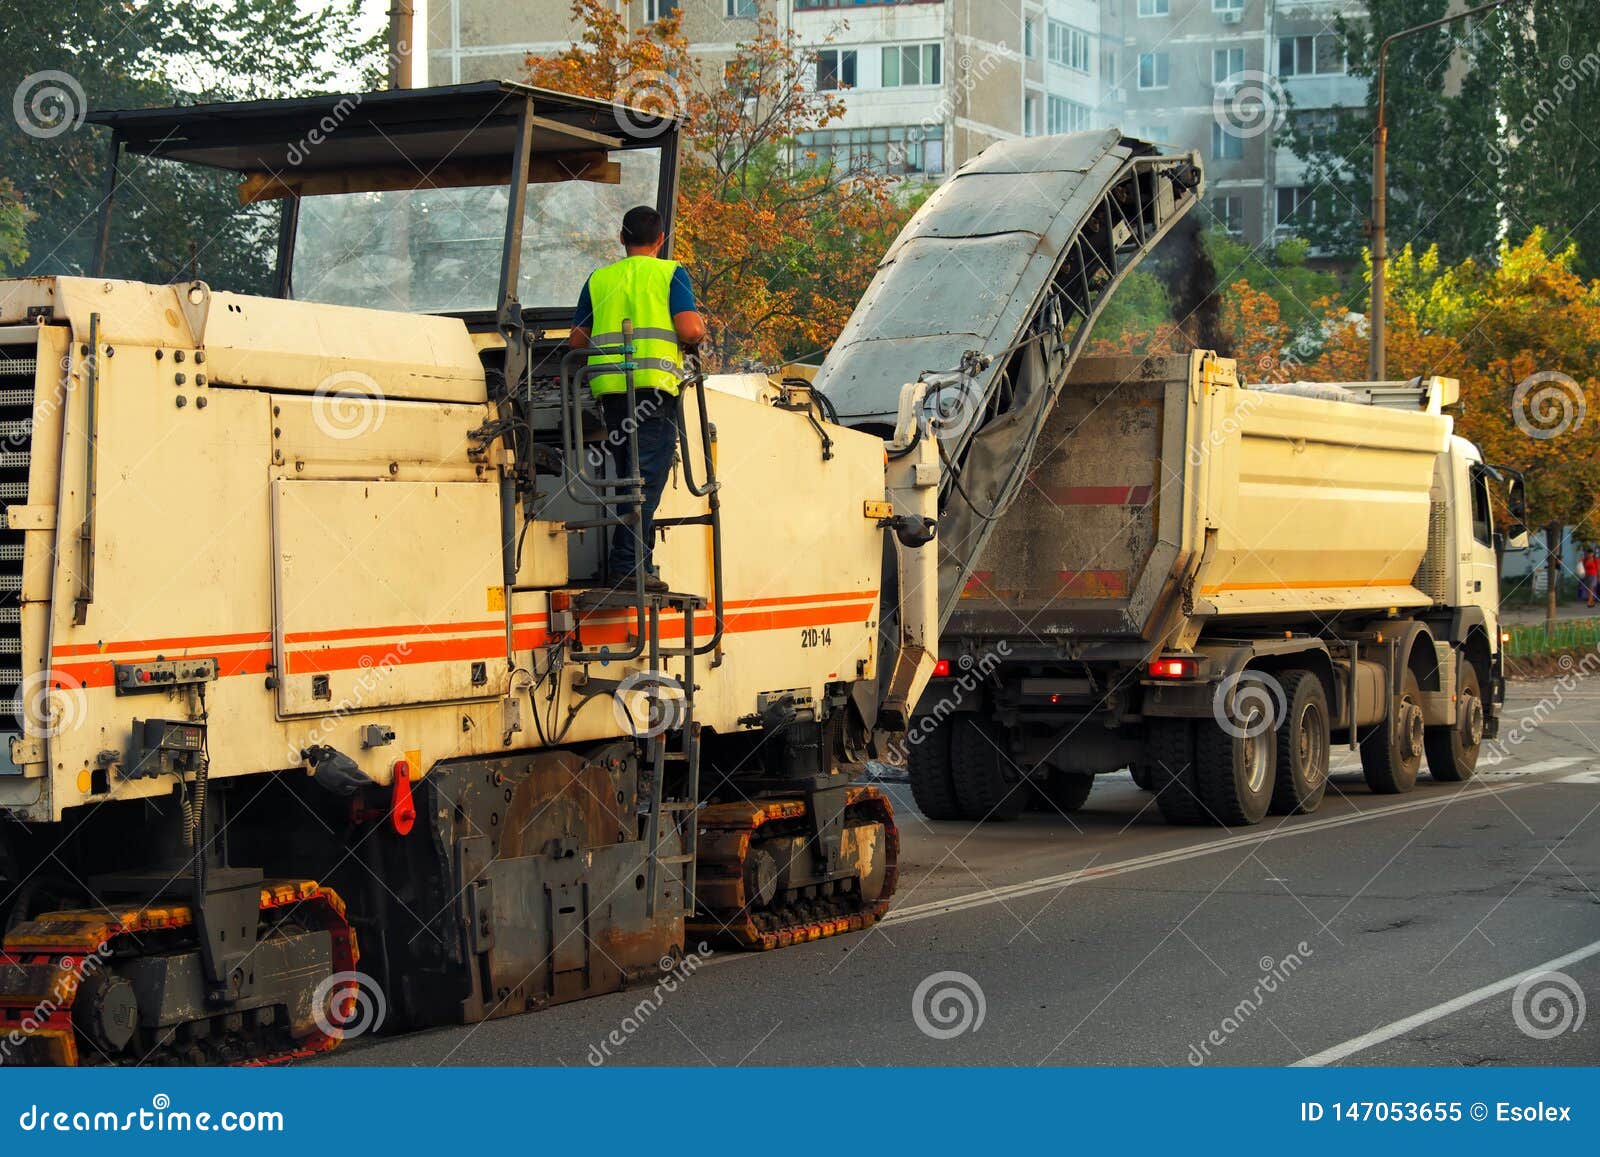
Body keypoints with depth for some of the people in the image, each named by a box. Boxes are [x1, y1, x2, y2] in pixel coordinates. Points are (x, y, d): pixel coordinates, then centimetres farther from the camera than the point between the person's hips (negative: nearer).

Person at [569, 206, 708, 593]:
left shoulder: (598, 279, 16)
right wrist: (701, 329, 14)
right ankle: (628, 566, -13)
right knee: (648, 476, -5)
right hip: (653, 384, -5)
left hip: (610, 386, 5)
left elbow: (578, 340, 17)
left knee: (629, 478, 15)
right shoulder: (670, 273, 4)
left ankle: (632, 564, 15)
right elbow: (689, 330, -9)